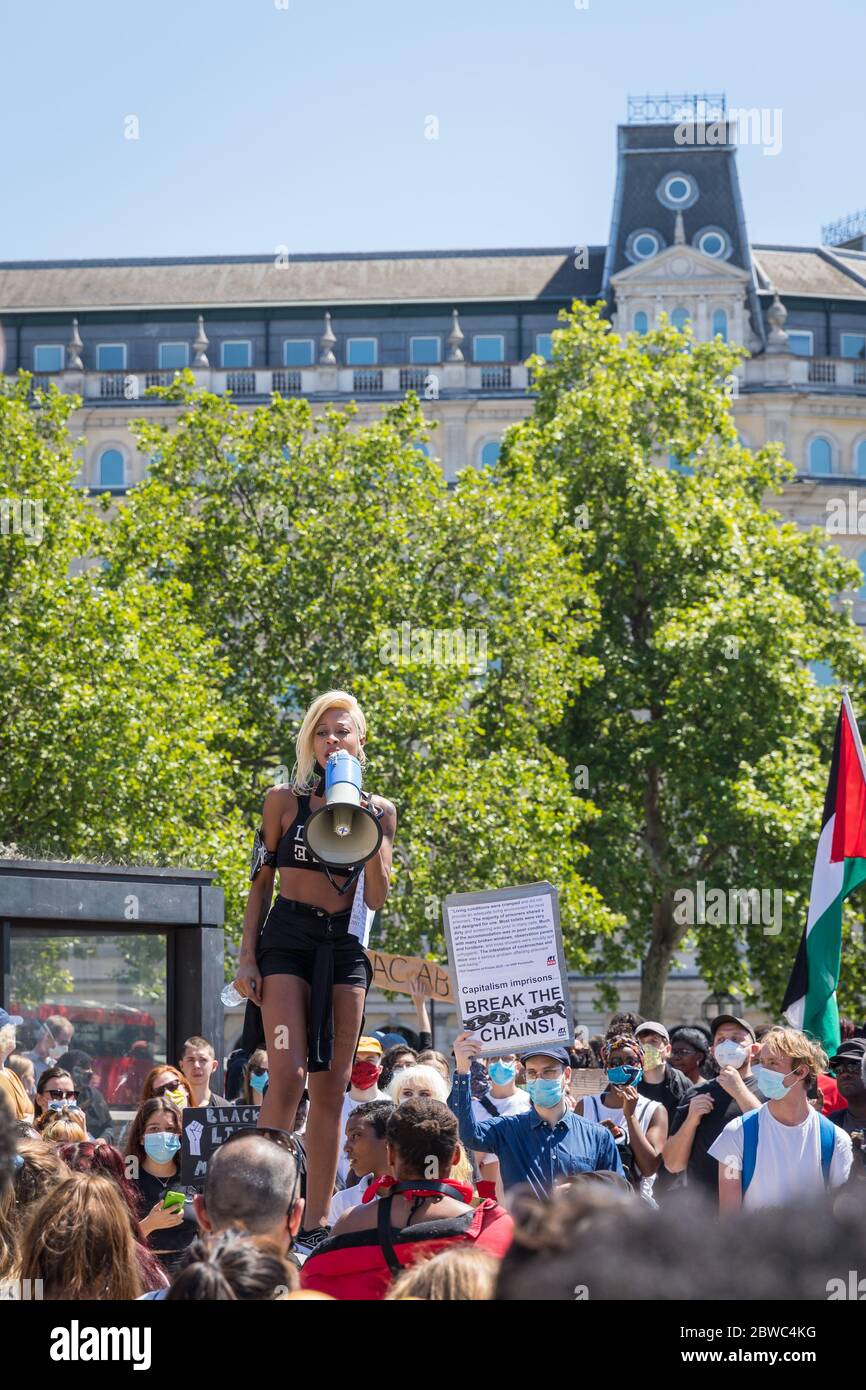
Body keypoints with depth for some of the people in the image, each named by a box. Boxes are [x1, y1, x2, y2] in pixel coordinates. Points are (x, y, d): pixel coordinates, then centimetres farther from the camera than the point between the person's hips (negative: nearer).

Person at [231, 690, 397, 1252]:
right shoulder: (285, 801, 3)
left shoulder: (378, 810, 8)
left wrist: (375, 835, -10)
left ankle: (317, 1221, 7)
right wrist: (247, 957, -2)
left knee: (332, 1086, 2)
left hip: (344, 947, 3)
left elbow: (376, 898, 2)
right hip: (287, 940, -2)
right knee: (289, 1077, -17)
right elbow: (260, 883, 6)